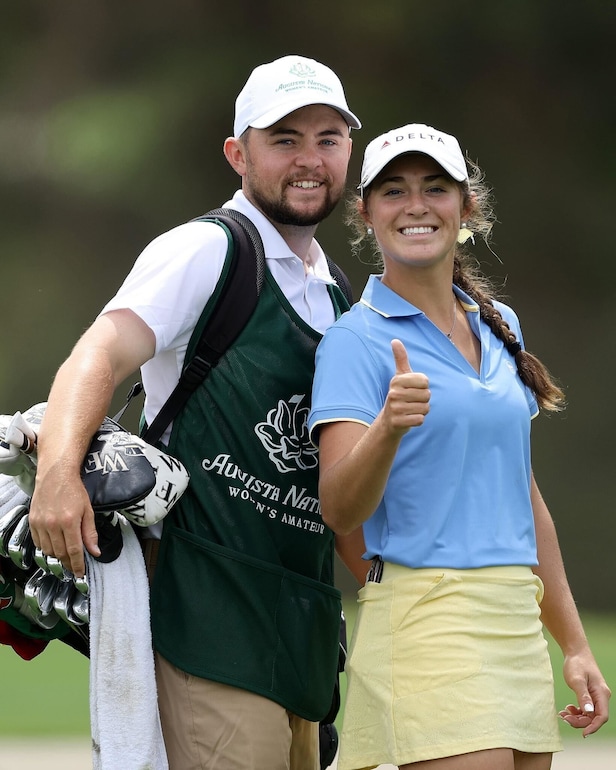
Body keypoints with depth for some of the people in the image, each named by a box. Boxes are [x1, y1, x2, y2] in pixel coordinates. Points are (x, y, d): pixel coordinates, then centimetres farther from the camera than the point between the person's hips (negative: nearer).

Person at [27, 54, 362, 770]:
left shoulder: (332, 293, 21)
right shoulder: (206, 250, -4)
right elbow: (103, 353, -20)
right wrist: (58, 469, -38)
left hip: (298, 624, 8)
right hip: (210, 603, -8)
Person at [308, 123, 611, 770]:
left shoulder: (499, 327, 15)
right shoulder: (356, 340, -5)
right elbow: (340, 511, -16)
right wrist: (388, 427, -34)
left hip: (520, 624, 7)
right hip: (425, 617, -7)